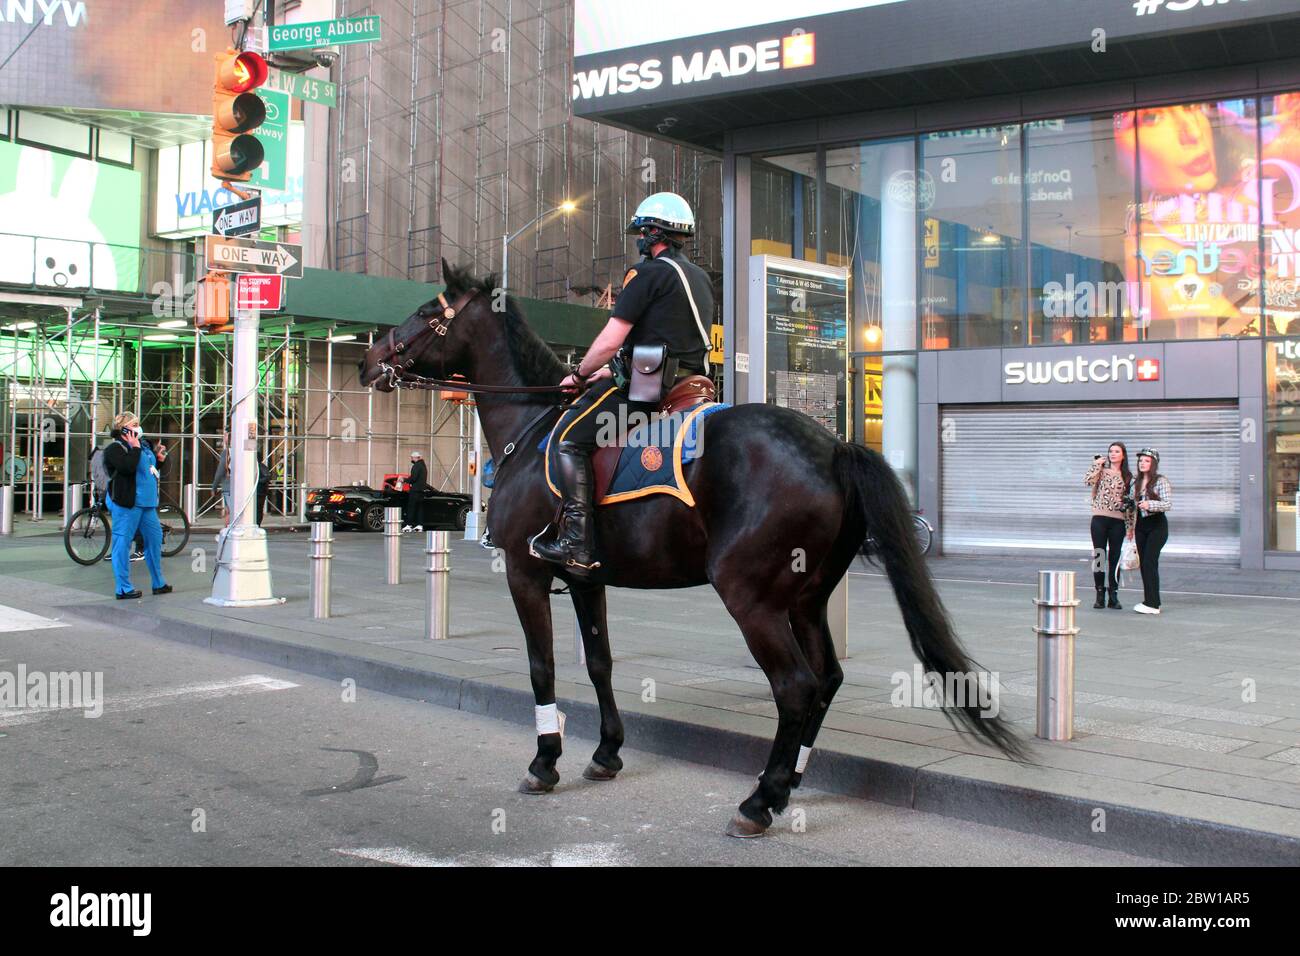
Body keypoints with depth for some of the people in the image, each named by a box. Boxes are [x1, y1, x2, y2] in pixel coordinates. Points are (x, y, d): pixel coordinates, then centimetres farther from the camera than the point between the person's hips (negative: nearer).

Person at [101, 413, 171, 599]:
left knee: (155, 538, 12)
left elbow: (150, 468, 26)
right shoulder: (115, 448, -8)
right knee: (122, 543, -3)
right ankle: (123, 589, 2)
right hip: (126, 503, -9)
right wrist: (135, 447, -16)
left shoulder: (143, 444, 16)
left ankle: (158, 583, 24)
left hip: (147, 502, 9)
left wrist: (158, 458, 8)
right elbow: (128, 467, -25)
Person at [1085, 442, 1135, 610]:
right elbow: (1087, 480, -15)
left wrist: (1130, 526, 7)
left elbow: (1129, 502, 10)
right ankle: (1100, 596, 7)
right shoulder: (1102, 471, 6)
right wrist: (1097, 464, -9)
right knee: (1099, 557, 0)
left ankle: (1114, 597, 10)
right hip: (1100, 519, -1)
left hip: (1118, 521, 1)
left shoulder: (1128, 476, 9)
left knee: (1115, 558, 4)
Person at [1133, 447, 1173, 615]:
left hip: (1157, 525, -7)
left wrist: (1150, 505, -29)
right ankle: (1149, 601, 13)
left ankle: (1152, 604, -11)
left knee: (1150, 563, -13)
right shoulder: (1137, 482, 12)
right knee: (1143, 564, 6)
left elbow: (1168, 504, -16)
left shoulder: (1161, 481, -8)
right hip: (1141, 524, 7)